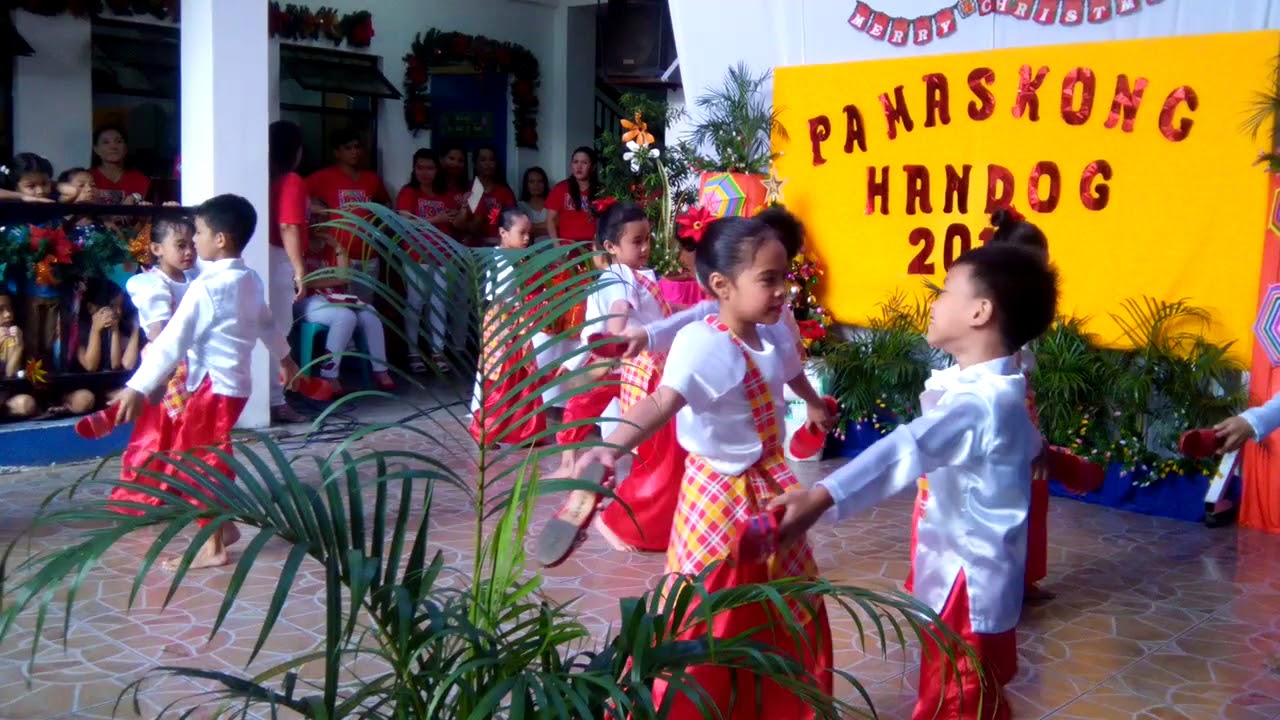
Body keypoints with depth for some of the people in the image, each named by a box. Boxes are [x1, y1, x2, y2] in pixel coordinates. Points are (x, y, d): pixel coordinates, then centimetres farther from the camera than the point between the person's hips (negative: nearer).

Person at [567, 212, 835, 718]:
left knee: (784, 611, 21)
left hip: (770, 486, 8)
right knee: (709, 619, 2)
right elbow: (661, 403, -43)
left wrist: (815, 405, 43)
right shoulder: (702, 344, -27)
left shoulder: (774, 336, -2)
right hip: (720, 496, -8)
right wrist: (611, 449, -61)